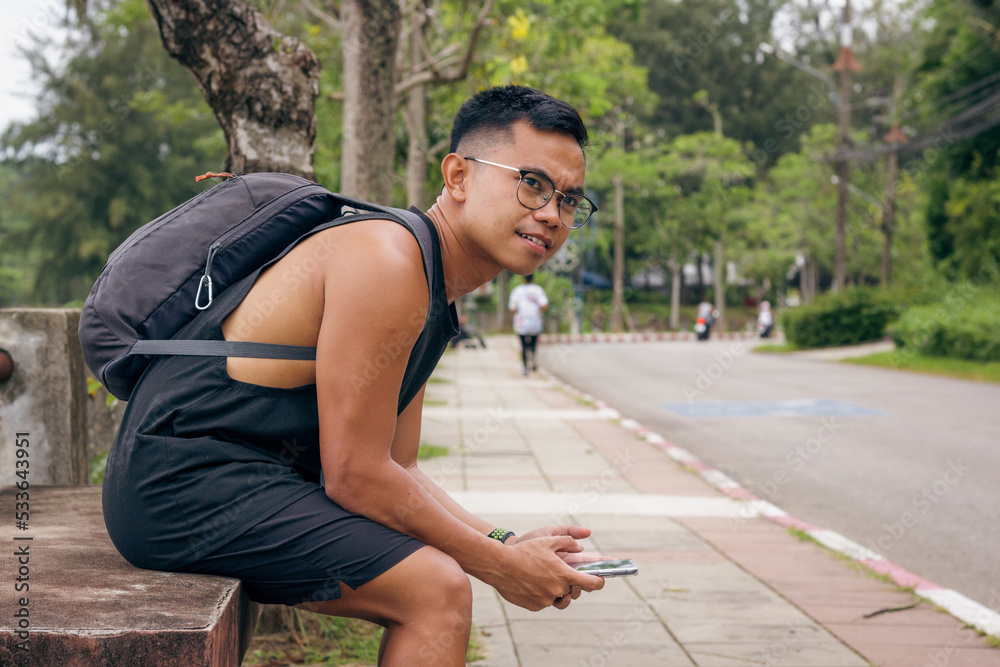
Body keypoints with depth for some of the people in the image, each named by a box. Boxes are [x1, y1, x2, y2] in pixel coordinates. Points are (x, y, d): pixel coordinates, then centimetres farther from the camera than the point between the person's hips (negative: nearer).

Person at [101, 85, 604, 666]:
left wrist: (508, 543, 4)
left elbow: (397, 469, 17)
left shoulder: (436, 301, 13)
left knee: (431, 596, 16)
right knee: (437, 590, -18)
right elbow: (355, 475, -19)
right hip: (186, 479, -11)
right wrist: (499, 565, -10)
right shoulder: (386, 262, -19)